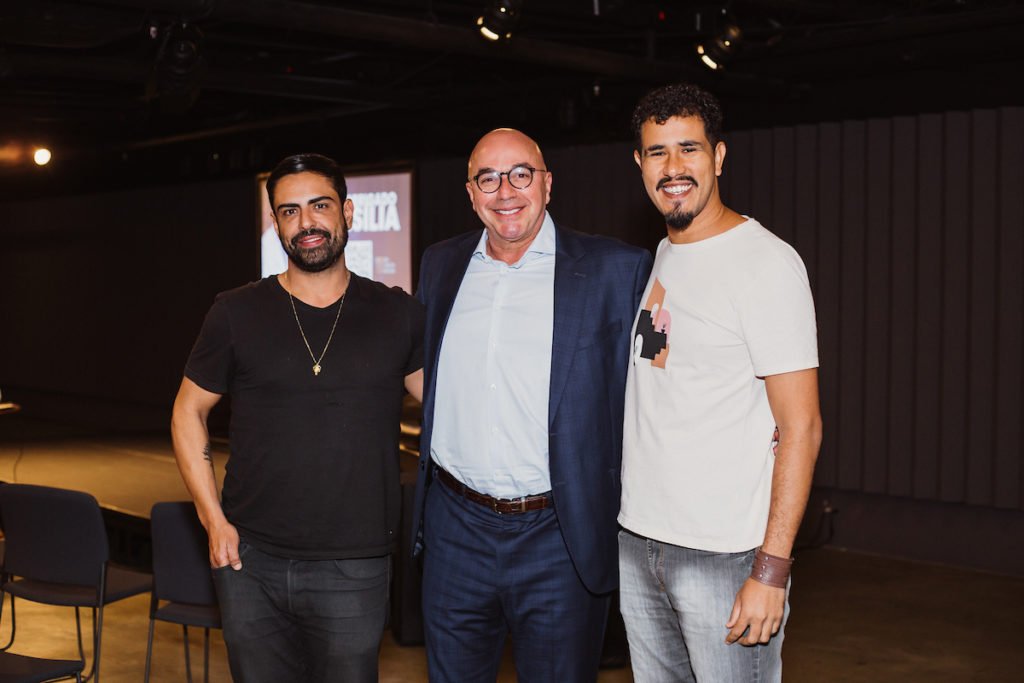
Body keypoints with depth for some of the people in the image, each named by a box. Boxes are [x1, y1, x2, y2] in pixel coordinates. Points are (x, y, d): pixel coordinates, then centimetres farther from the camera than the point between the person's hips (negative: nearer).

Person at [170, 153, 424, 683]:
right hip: (250, 562, 1)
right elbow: (189, 411, 9)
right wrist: (213, 518, 1)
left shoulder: (397, 315, 1)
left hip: (353, 570, -1)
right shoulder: (236, 313, 2)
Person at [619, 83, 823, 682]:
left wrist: (772, 569, -19)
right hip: (636, 542, 7)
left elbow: (801, 426, -14)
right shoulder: (655, 261, 11)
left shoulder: (767, 262, -11)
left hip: (725, 556, -6)